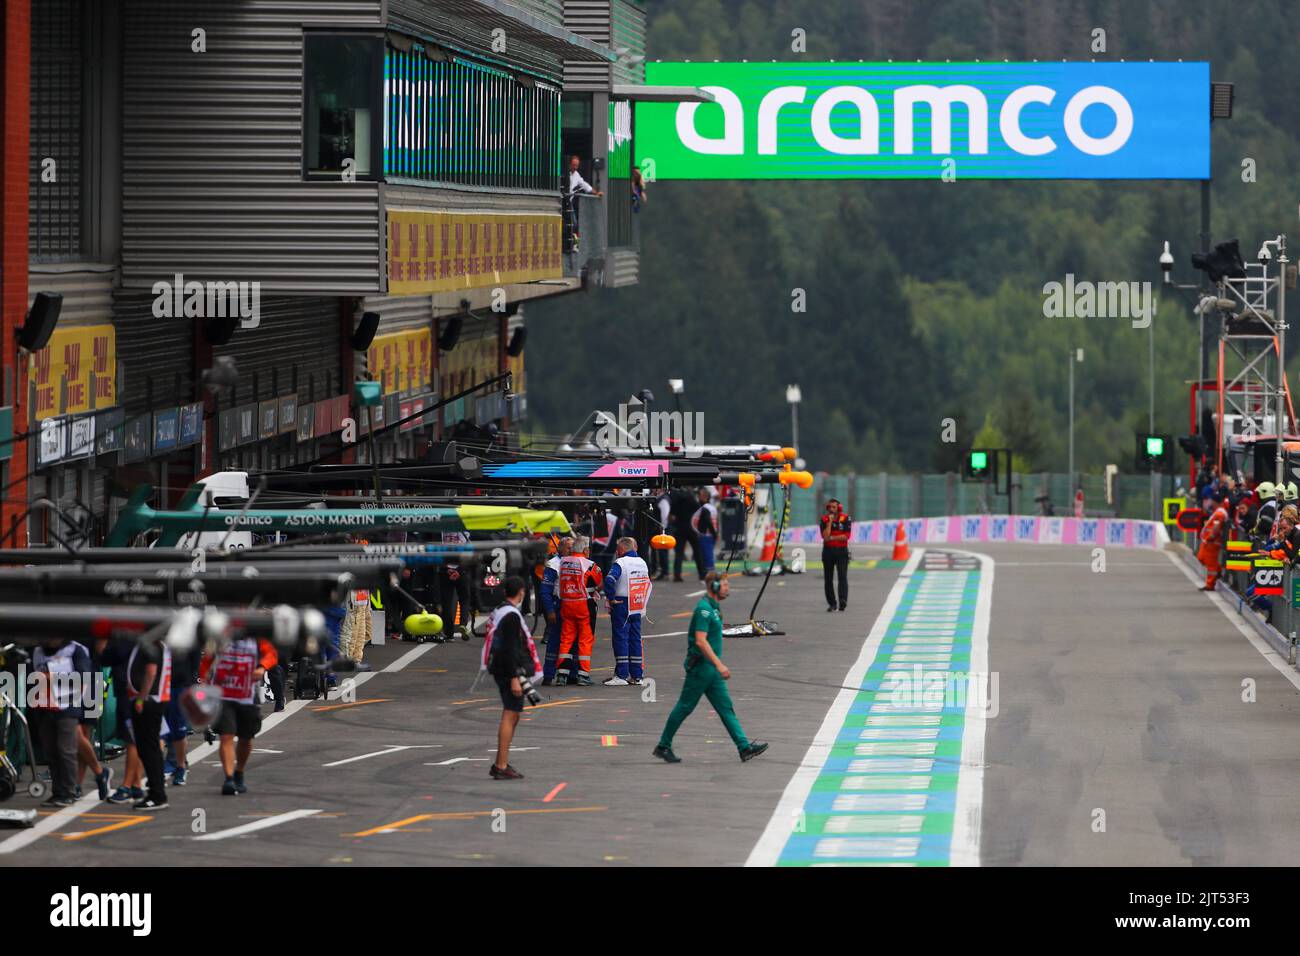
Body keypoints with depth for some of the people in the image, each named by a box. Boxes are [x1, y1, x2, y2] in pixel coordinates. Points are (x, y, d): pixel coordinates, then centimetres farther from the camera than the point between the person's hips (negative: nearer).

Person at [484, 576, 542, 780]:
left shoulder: (499, 612, 14)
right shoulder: (512, 616, -16)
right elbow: (509, 650, -21)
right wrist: (514, 678, -22)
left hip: (502, 672, 10)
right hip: (511, 671, -10)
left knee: (511, 717, 17)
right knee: (510, 716, -8)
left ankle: (500, 764, 20)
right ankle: (502, 767, -10)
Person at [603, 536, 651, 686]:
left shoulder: (620, 563, -13)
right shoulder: (642, 563, 11)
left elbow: (609, 580, -28)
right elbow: (647, 585, 18)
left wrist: (611, 599, -17)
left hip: (622, 606, -7)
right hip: (637, 607, 7)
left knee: (620, 639, -4)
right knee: (635, 639, 11)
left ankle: (621, 675, -6)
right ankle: (637, 675, 12)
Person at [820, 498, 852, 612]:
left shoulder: (845, 519, -2)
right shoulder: (824, 519, 2)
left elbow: (846, 536, -10)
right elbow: (825, 536, -11)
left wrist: (831, 538, -11)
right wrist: (830, 522, -14)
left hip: (841, 551, -3)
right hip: (828, 551, 3)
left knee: (842, 576, -15)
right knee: (828, 578, 5)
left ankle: (843, 600, -27)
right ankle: (831, 603, 12)